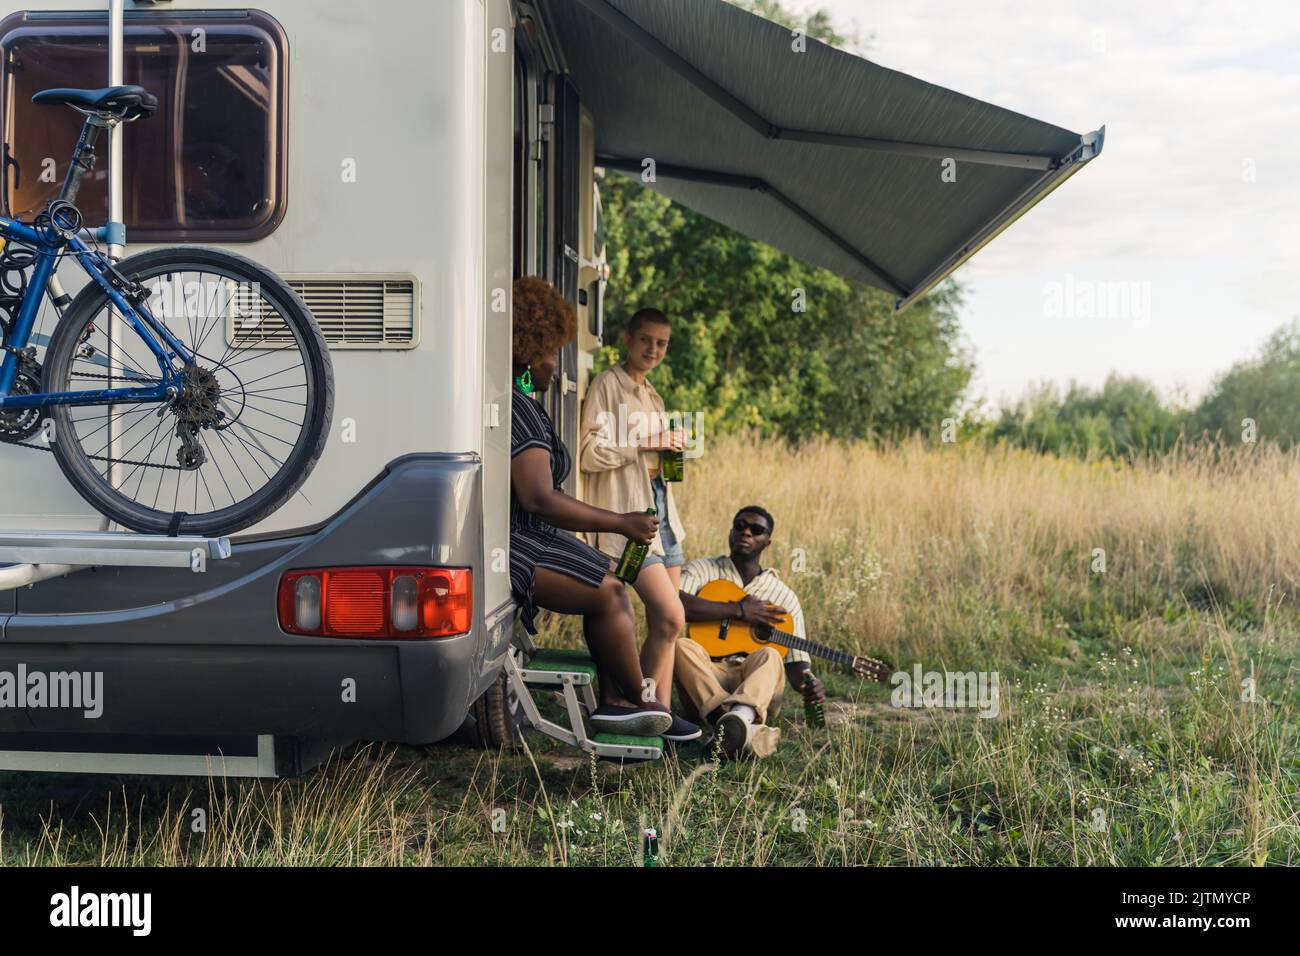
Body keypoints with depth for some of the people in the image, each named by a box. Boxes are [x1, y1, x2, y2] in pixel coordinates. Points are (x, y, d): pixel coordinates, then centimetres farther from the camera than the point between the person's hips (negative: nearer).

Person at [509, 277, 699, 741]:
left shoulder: (517, 402, 14)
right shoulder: (517, 410, -21)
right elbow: (539, 500, -29)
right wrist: (620, 523, -22)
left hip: (520, 535, 12)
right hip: (507, 545, -12)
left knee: (610, 579, 10)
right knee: (607, 593, -14)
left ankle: (614, 702, 5)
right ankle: (640, 701, 4)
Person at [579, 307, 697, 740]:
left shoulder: (651, 396, 20)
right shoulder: (607, 385, -6)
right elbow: (590, 454, -14)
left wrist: (668, 448, 10)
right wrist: (646, 444, -15)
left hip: (661, 513, 9)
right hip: (627, 518, -9)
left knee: (662, 624, 5)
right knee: (672, 618, -16)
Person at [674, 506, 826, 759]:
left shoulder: (783, 596, 13)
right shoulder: (704, 568, 10)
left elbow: (796, 660, 8)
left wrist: (809, 685, -17)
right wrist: (738, 610, -13)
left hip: (755, 679, 1)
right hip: (706, 675, 0)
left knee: (769, 656, -32)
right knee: (682, 646, -31)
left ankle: (739, 716, -67)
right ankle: (745, 730, -52)